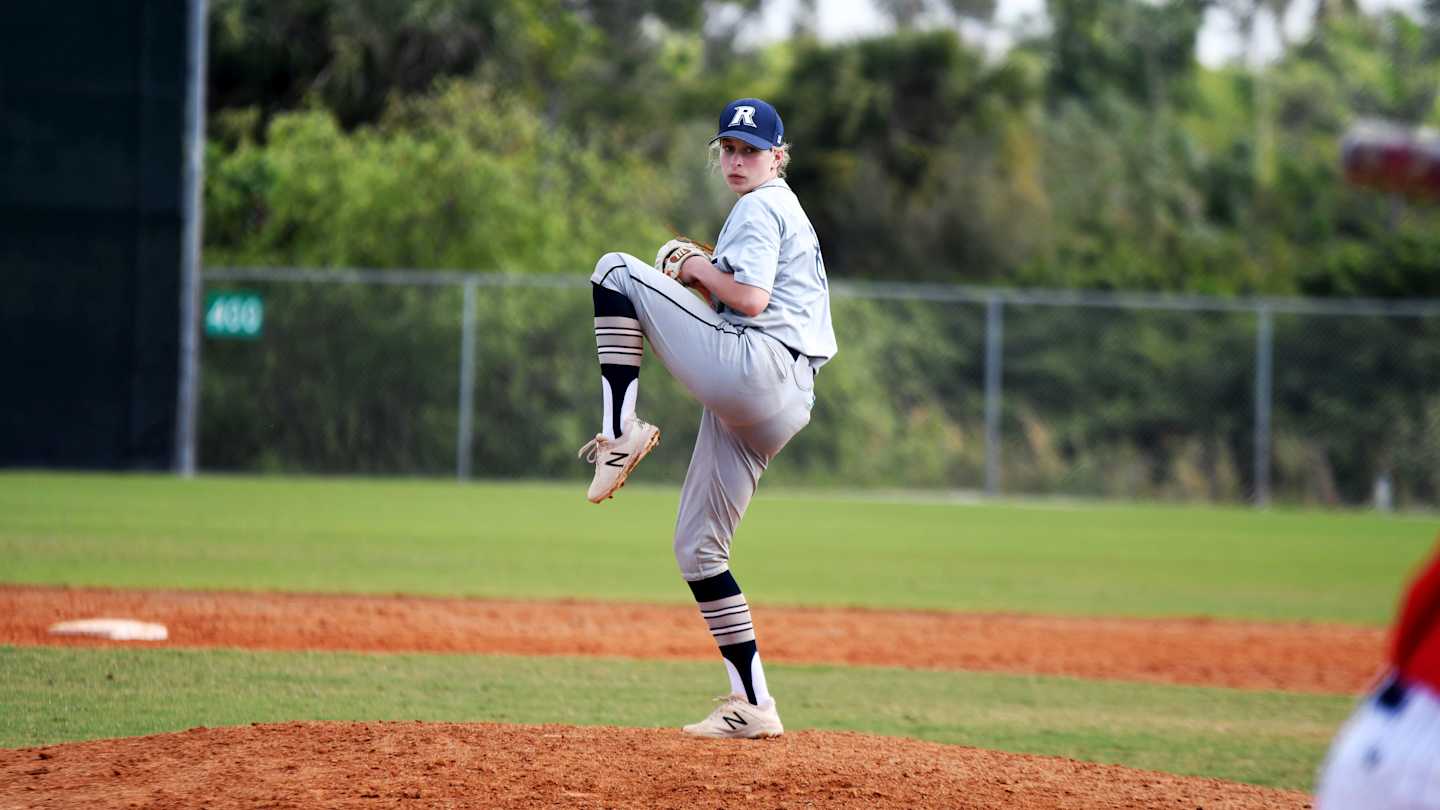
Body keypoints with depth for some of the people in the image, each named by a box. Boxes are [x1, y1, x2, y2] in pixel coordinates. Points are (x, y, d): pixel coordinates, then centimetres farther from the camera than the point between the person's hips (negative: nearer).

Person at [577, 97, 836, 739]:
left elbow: (750, 299, -15)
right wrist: (705, 272, 18)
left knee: (617, 269, -6)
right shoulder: (789, 215, 30)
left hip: (751, 368, -10)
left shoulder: (760, 207, 0)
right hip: (773, 411, 10)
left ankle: (621, 432, -18)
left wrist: (699, 268, 1)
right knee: (697, 548, 11)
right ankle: (753, 706, 6)